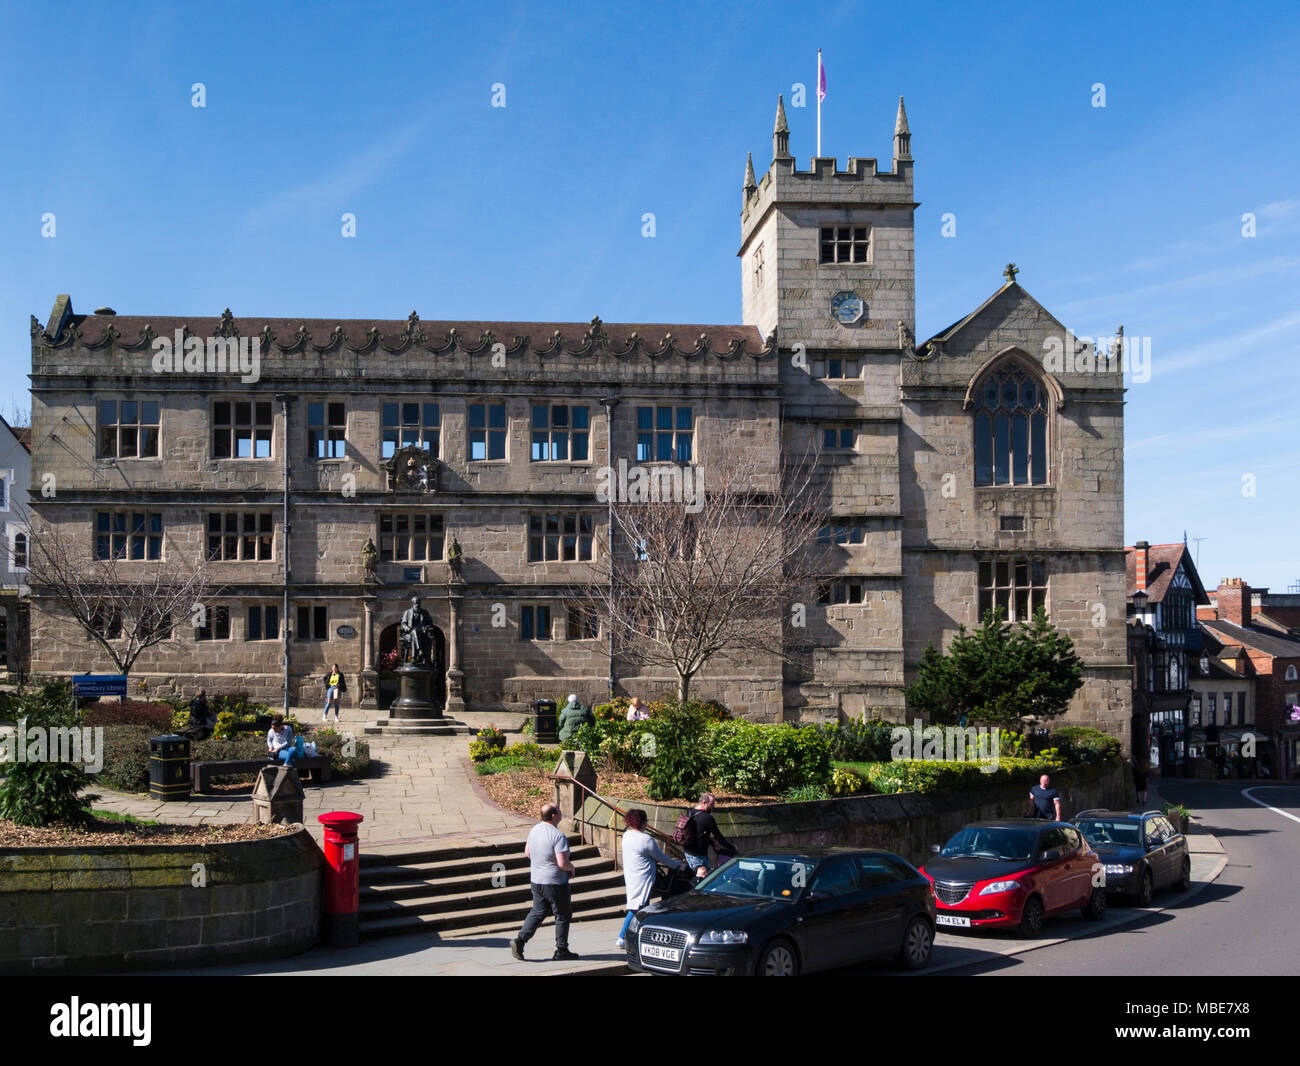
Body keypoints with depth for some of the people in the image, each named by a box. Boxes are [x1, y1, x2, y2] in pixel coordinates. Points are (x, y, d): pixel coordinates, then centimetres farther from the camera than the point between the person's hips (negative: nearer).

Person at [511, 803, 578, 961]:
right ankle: (561, 950, 17)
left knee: (537, 912, 18)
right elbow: (563, 863, -26)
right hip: (555, 883, -7)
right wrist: (572, 867, -6)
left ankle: (520, 940, 3)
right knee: (563, 915, 10)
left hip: (535, 880, 7)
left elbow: (527, 852, 15)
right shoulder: (558, 836, -23)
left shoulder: (534, 830, 1)